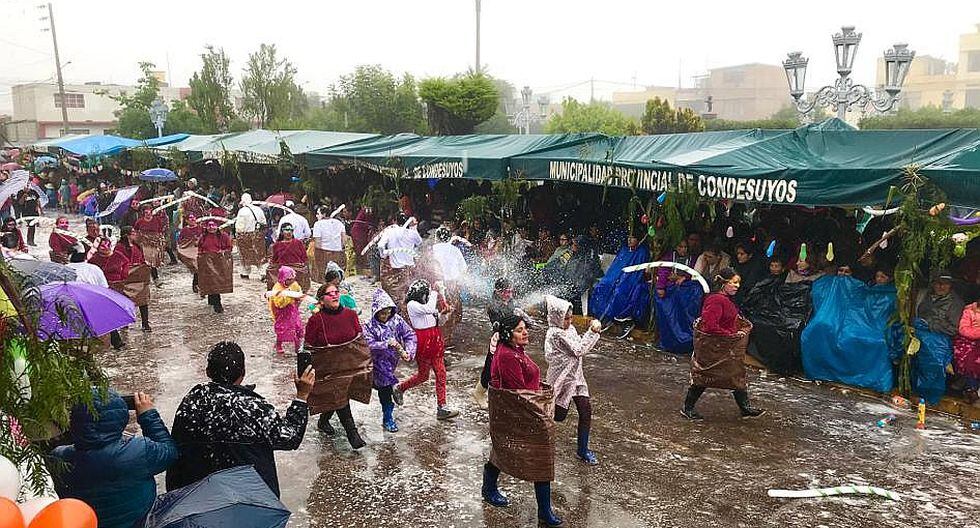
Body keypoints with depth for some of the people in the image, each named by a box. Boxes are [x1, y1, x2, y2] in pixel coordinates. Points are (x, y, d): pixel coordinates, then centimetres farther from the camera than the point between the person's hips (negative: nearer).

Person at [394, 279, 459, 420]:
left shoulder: (423, 304, 13)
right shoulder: (412, 305, -14)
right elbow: (429, 309, -29)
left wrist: (443, 313, 6)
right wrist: (434, 295, -15)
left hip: (434, 342, 8)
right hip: (423, 343, -8)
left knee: (441, 374, 4)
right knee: (423, 375, 4)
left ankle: (441, 408, 7)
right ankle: (399, 389, 29)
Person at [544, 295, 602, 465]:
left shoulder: (570, 329, 5)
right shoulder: (556, 334, -22)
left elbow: (580, 345, 10)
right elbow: (578, 350, -22)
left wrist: (592, 331, -5)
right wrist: (592, 331, -20)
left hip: (576, 376, 8)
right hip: (561, 379, -8)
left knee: (586, 410, 3)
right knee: (559, 415, 4)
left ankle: (583, 450, 15)